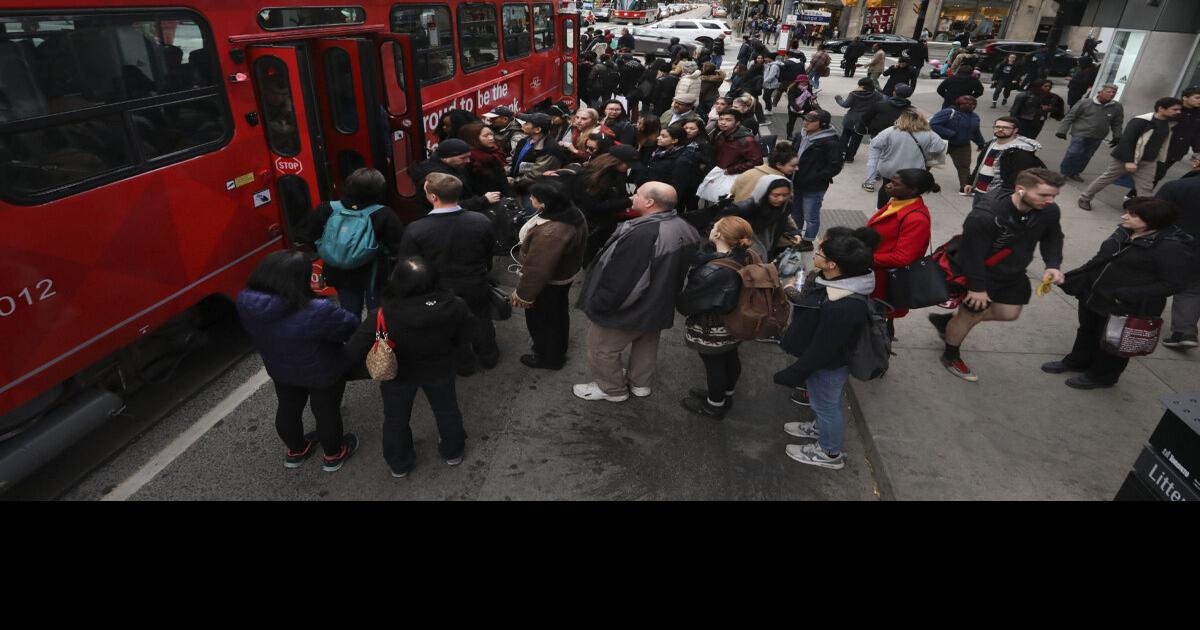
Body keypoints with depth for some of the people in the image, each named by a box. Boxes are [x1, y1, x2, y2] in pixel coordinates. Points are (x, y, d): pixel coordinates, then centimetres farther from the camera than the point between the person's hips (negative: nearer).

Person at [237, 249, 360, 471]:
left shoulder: (246, 302, -21)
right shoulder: (315, 312, -40)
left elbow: (257, 336, -2)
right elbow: (351, 326, -23)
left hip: (279, 370, 5)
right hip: (322, 373, -5)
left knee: (288, 409, 28)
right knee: (326, 412, 20)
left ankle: (295, 451, 53)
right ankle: (334, 455, 44)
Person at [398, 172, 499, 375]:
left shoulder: (415, 230, -29)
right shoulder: (483, 222, -23)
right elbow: (489, 258, -6)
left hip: (440, 290, -1)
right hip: (477, 287, 2)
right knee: (481, 320, 27)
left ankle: (464, 364, 45)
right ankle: (488, 357, 49)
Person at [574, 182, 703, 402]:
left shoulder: (642, 235, -35)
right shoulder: (685, 230, -5)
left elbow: (619, 278, -30)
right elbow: (684, 270, 9)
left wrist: (598, 305, -16)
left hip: (630, 309, -8)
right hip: (659, 306, 8)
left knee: (601, 348, 13)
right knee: (646, 344, 27)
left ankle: (612, 389, 30)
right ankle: (640, 383, 46)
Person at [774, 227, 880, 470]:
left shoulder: (842, 307, -41)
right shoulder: (838, 280, -14)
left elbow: (822, 350, -30)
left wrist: (792, 375, -21)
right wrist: (796, 295, 7)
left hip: (827, 366, -8)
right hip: (822, 357, 8)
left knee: (826, 404, 17)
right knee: (823, 402, 31)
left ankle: (830, 453, 43)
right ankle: (821, 427, 59)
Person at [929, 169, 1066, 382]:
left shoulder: (1049, 211, -14)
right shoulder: (984, 216, -35)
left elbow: (1052, 238, 6)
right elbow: (972, 253, -27)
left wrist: (1053, 264, -11)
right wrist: (977, 287, -20)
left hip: (1013, 274, 7)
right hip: (979, 274, -7)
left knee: (1009, 314, 17)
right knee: (971, 314, 8)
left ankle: (945, 321, 33)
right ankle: (950, 357, 33)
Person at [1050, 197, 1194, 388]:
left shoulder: (1173, 248, -23)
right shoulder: (1125, 232, -3)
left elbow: (1173, 284, -20)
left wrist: (1126, 296, -27)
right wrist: (1072, 278, 4)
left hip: (1127, 309, -7)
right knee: (1087, 332, 24)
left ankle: (1101, 376, 36)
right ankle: (1077, 362, 47)